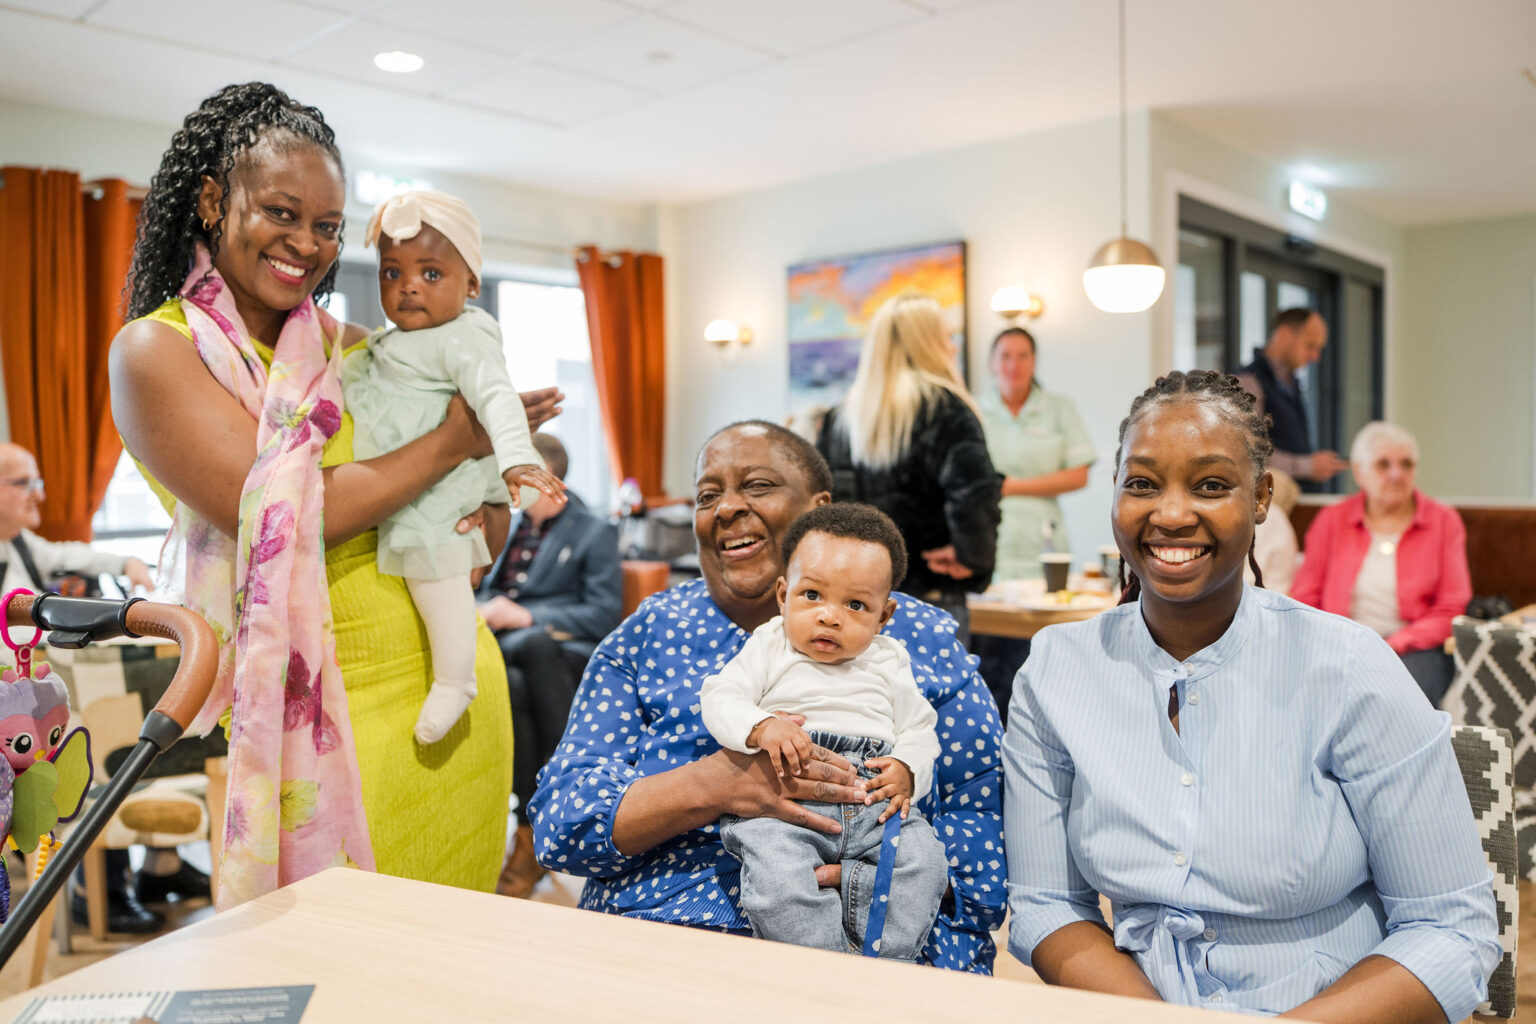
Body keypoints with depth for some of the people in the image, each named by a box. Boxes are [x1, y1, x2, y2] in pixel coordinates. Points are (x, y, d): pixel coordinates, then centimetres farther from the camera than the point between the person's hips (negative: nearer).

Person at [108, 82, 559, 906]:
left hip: (457, 682, 5)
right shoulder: (154, 352, -4)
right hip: (320, 707, -4)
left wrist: (489, 510, -10)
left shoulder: (350, 346, 9)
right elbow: (279, 518, -16)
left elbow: (491, 529, 14)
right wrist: (450, 443, -9)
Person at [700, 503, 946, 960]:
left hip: (875, 803, 3)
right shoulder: (770, 648, 11)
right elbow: (719, 699, 1)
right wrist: (762, 728, -19)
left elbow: (919, 728, 19)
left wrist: (906, 770, -3)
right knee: (775, 869, -31)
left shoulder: (889, 663, 17)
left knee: (923, 858, -22)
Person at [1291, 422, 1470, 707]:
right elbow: (1304, 599, 8)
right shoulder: (1331, 520, 11)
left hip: (1413, 649, -1)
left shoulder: (1444, 521, 9)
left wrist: (1392, 647, -11)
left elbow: (1451, 611, 3)